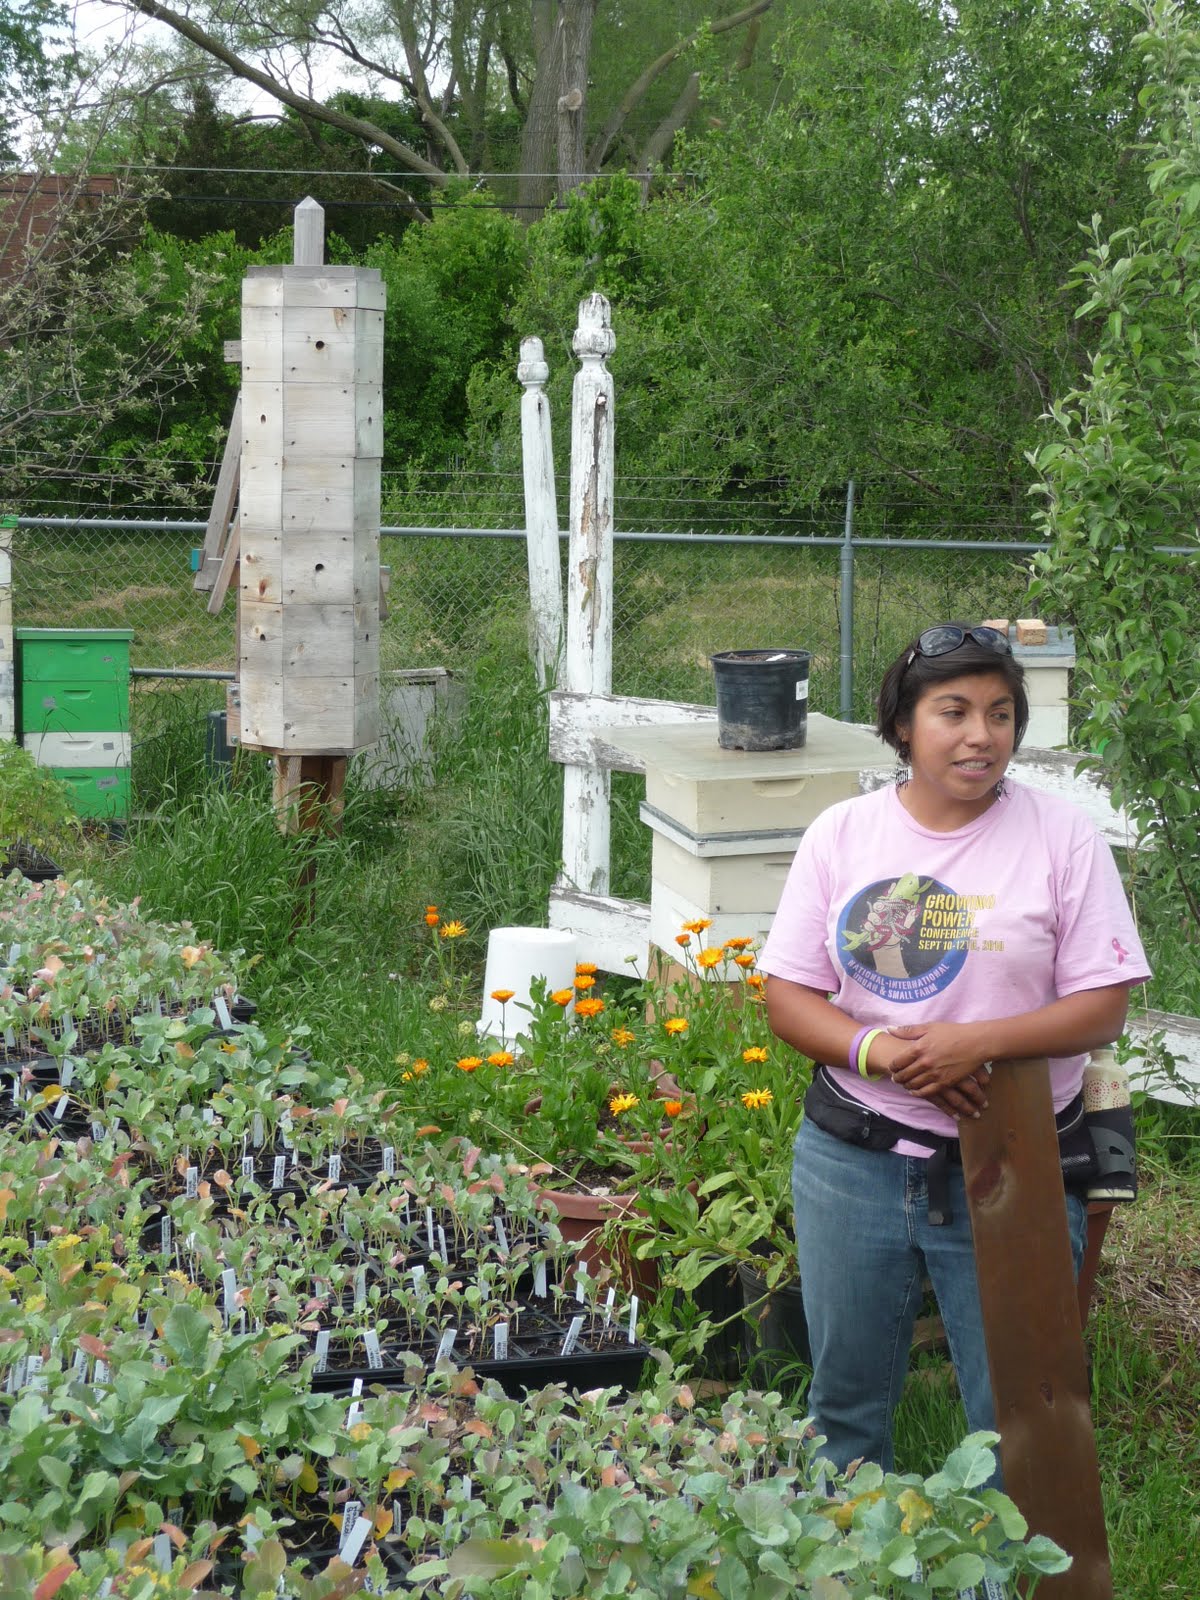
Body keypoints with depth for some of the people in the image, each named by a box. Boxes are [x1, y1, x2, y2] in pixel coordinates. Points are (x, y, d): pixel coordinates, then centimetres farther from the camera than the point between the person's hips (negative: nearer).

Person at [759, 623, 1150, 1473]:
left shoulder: (1063, 838, -5)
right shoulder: (841, 835, 1)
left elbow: (1103, 1006, -7)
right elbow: (788, 995, 2)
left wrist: (977, 1042, -22)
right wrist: (876, 1051, -17)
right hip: (854, 1156, 2)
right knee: (845, 1397, 16)